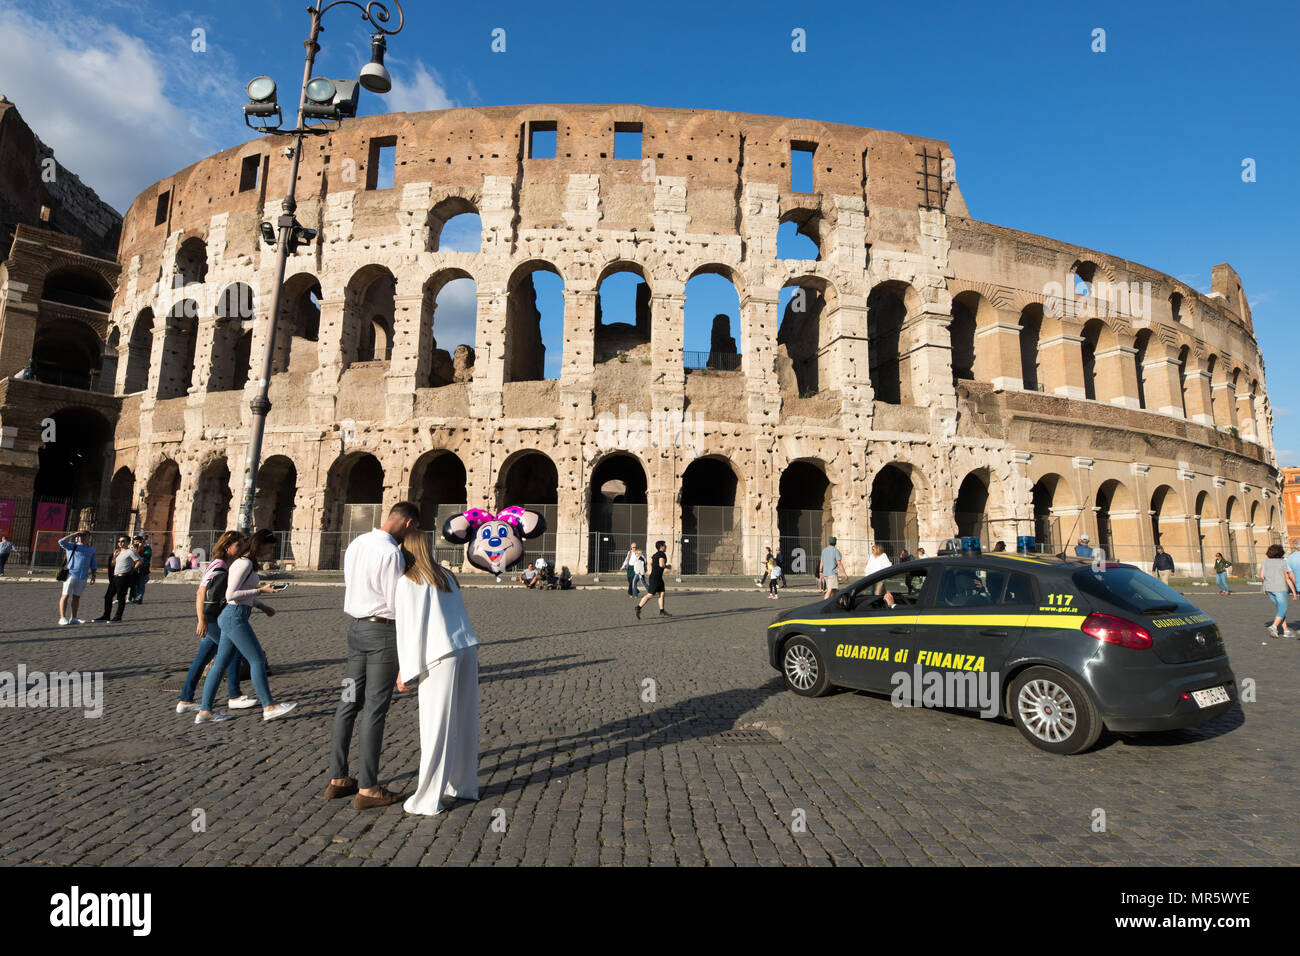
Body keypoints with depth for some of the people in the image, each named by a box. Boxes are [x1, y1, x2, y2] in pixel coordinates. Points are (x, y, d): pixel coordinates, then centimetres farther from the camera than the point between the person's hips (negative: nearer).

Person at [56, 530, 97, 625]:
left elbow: (93, 564, 19)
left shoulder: (91, 550, 15)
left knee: (76, 597, 9)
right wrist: (73, 534, -10)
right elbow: (61, 541, -15)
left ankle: (73, 618, 13)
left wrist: (93, 575, 12)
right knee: (66, 596, -6)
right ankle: (62, 618, -7)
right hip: (71, 574, -4)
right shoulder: (72, 546, 4)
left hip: (83, 577, 4)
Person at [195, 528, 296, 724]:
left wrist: (263, 607, 18)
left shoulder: (250, 563, 17)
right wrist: (260, 590, -19)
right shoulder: (244, 563, -14)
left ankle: (204, 711, 16)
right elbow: (231, 594, -20)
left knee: (221, 664, 11)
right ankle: (269, 707, -1)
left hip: (230, 618, 10)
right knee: (258, 660, -6)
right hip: (235, 617, -10)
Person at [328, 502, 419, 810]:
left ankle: (338, 779, 24)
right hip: (383, 632, -9)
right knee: (375, 709, -2)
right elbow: (398, 605, -19)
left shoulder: (356, 544, 8)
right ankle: (367, 789, 7)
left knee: (350, 701, 14)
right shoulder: (391, 553, -20)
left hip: (356, 626, 9)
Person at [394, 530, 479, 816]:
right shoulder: (446, 575, 17)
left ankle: (428, 800, 9)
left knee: (436, 727, 1)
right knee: (464, 721, 14)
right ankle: (464, 786, 27)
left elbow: (408, 627, -6)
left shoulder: (408, 581, -2)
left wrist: (405, 670, -2)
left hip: (441, 655, -6)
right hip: (468, 647, 6)